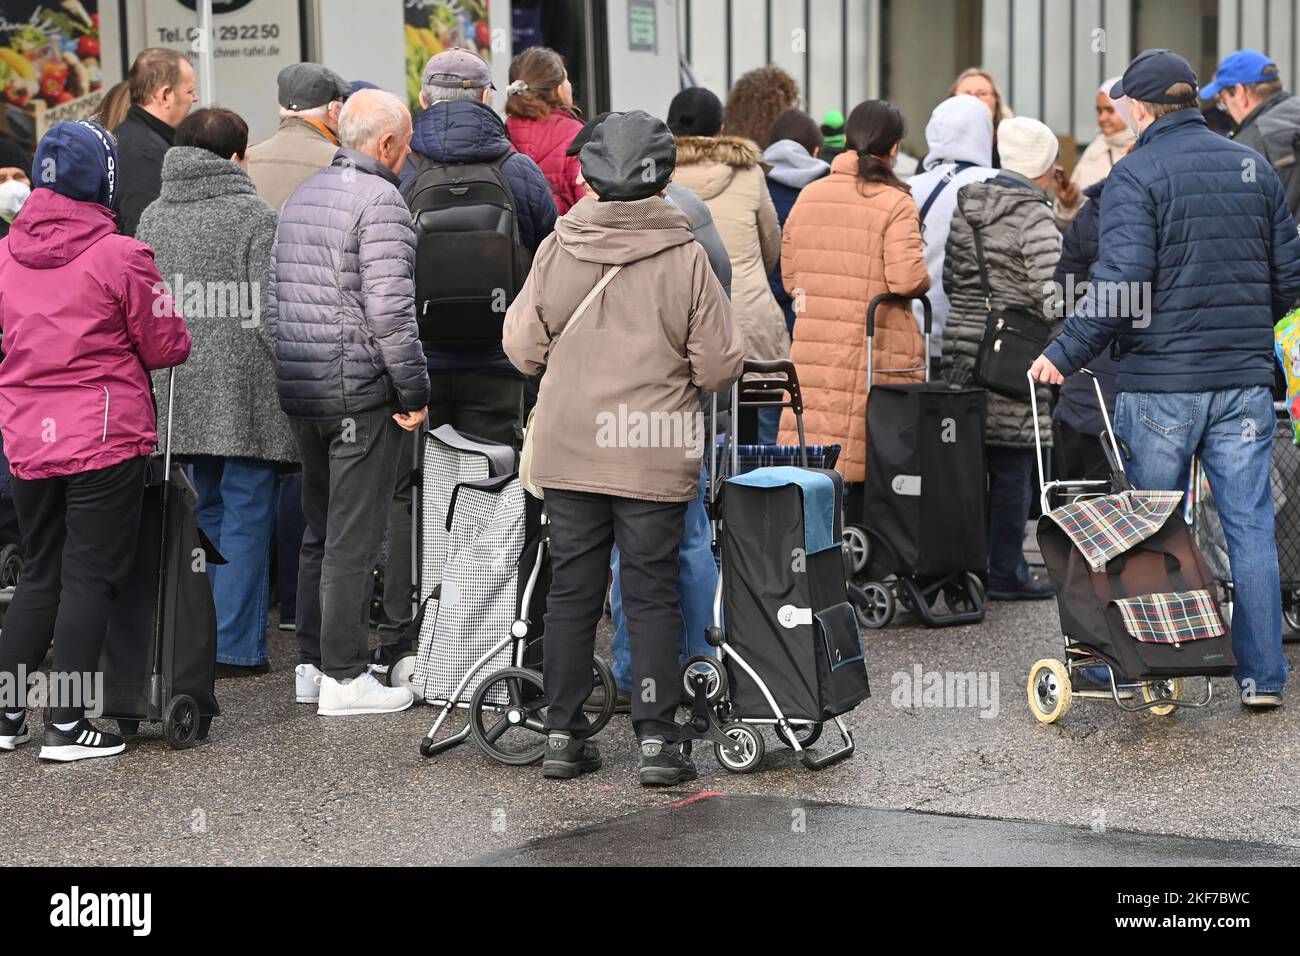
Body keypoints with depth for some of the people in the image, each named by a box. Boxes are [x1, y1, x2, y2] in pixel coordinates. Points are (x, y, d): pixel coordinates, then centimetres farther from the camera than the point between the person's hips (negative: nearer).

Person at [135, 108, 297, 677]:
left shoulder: (153, 218, 9)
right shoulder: (255, 217, -9)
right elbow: (268, 310, -13)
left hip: (177, 390, 6)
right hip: (244, 389, -6)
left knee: (205, 511, 16)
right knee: (246, 514, 1)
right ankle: (234, 648, 1)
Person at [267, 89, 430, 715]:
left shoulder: (301, 195, 15)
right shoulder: (380, 201, -13)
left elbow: (275, 296, 18)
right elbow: (389, 308, -19)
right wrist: (414, 391, -12)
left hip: (298, 388, 8)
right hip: (360, 391, -8)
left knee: (319, 529, 17)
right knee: (354, 538, -3)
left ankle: (311, 664, 21)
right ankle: (343, 676, 0)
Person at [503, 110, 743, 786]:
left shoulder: (557, 249, -4)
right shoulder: (684, 256, -10)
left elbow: (522, 348, 1)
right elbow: (719, 364, -7)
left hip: (568, 451, 2)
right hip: (656, 456, -2)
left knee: (571, 590, 11)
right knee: (652, 596, 5)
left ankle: (563, 736, 14)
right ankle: (655, 741, 3)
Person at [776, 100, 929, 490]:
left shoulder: (808, 196, 9)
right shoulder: (895, 203, -7)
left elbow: (789, 277, 14)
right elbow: (907, 279, -15)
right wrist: (924, 281, 6)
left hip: (811, 350, 5)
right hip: (876, 353, -5)